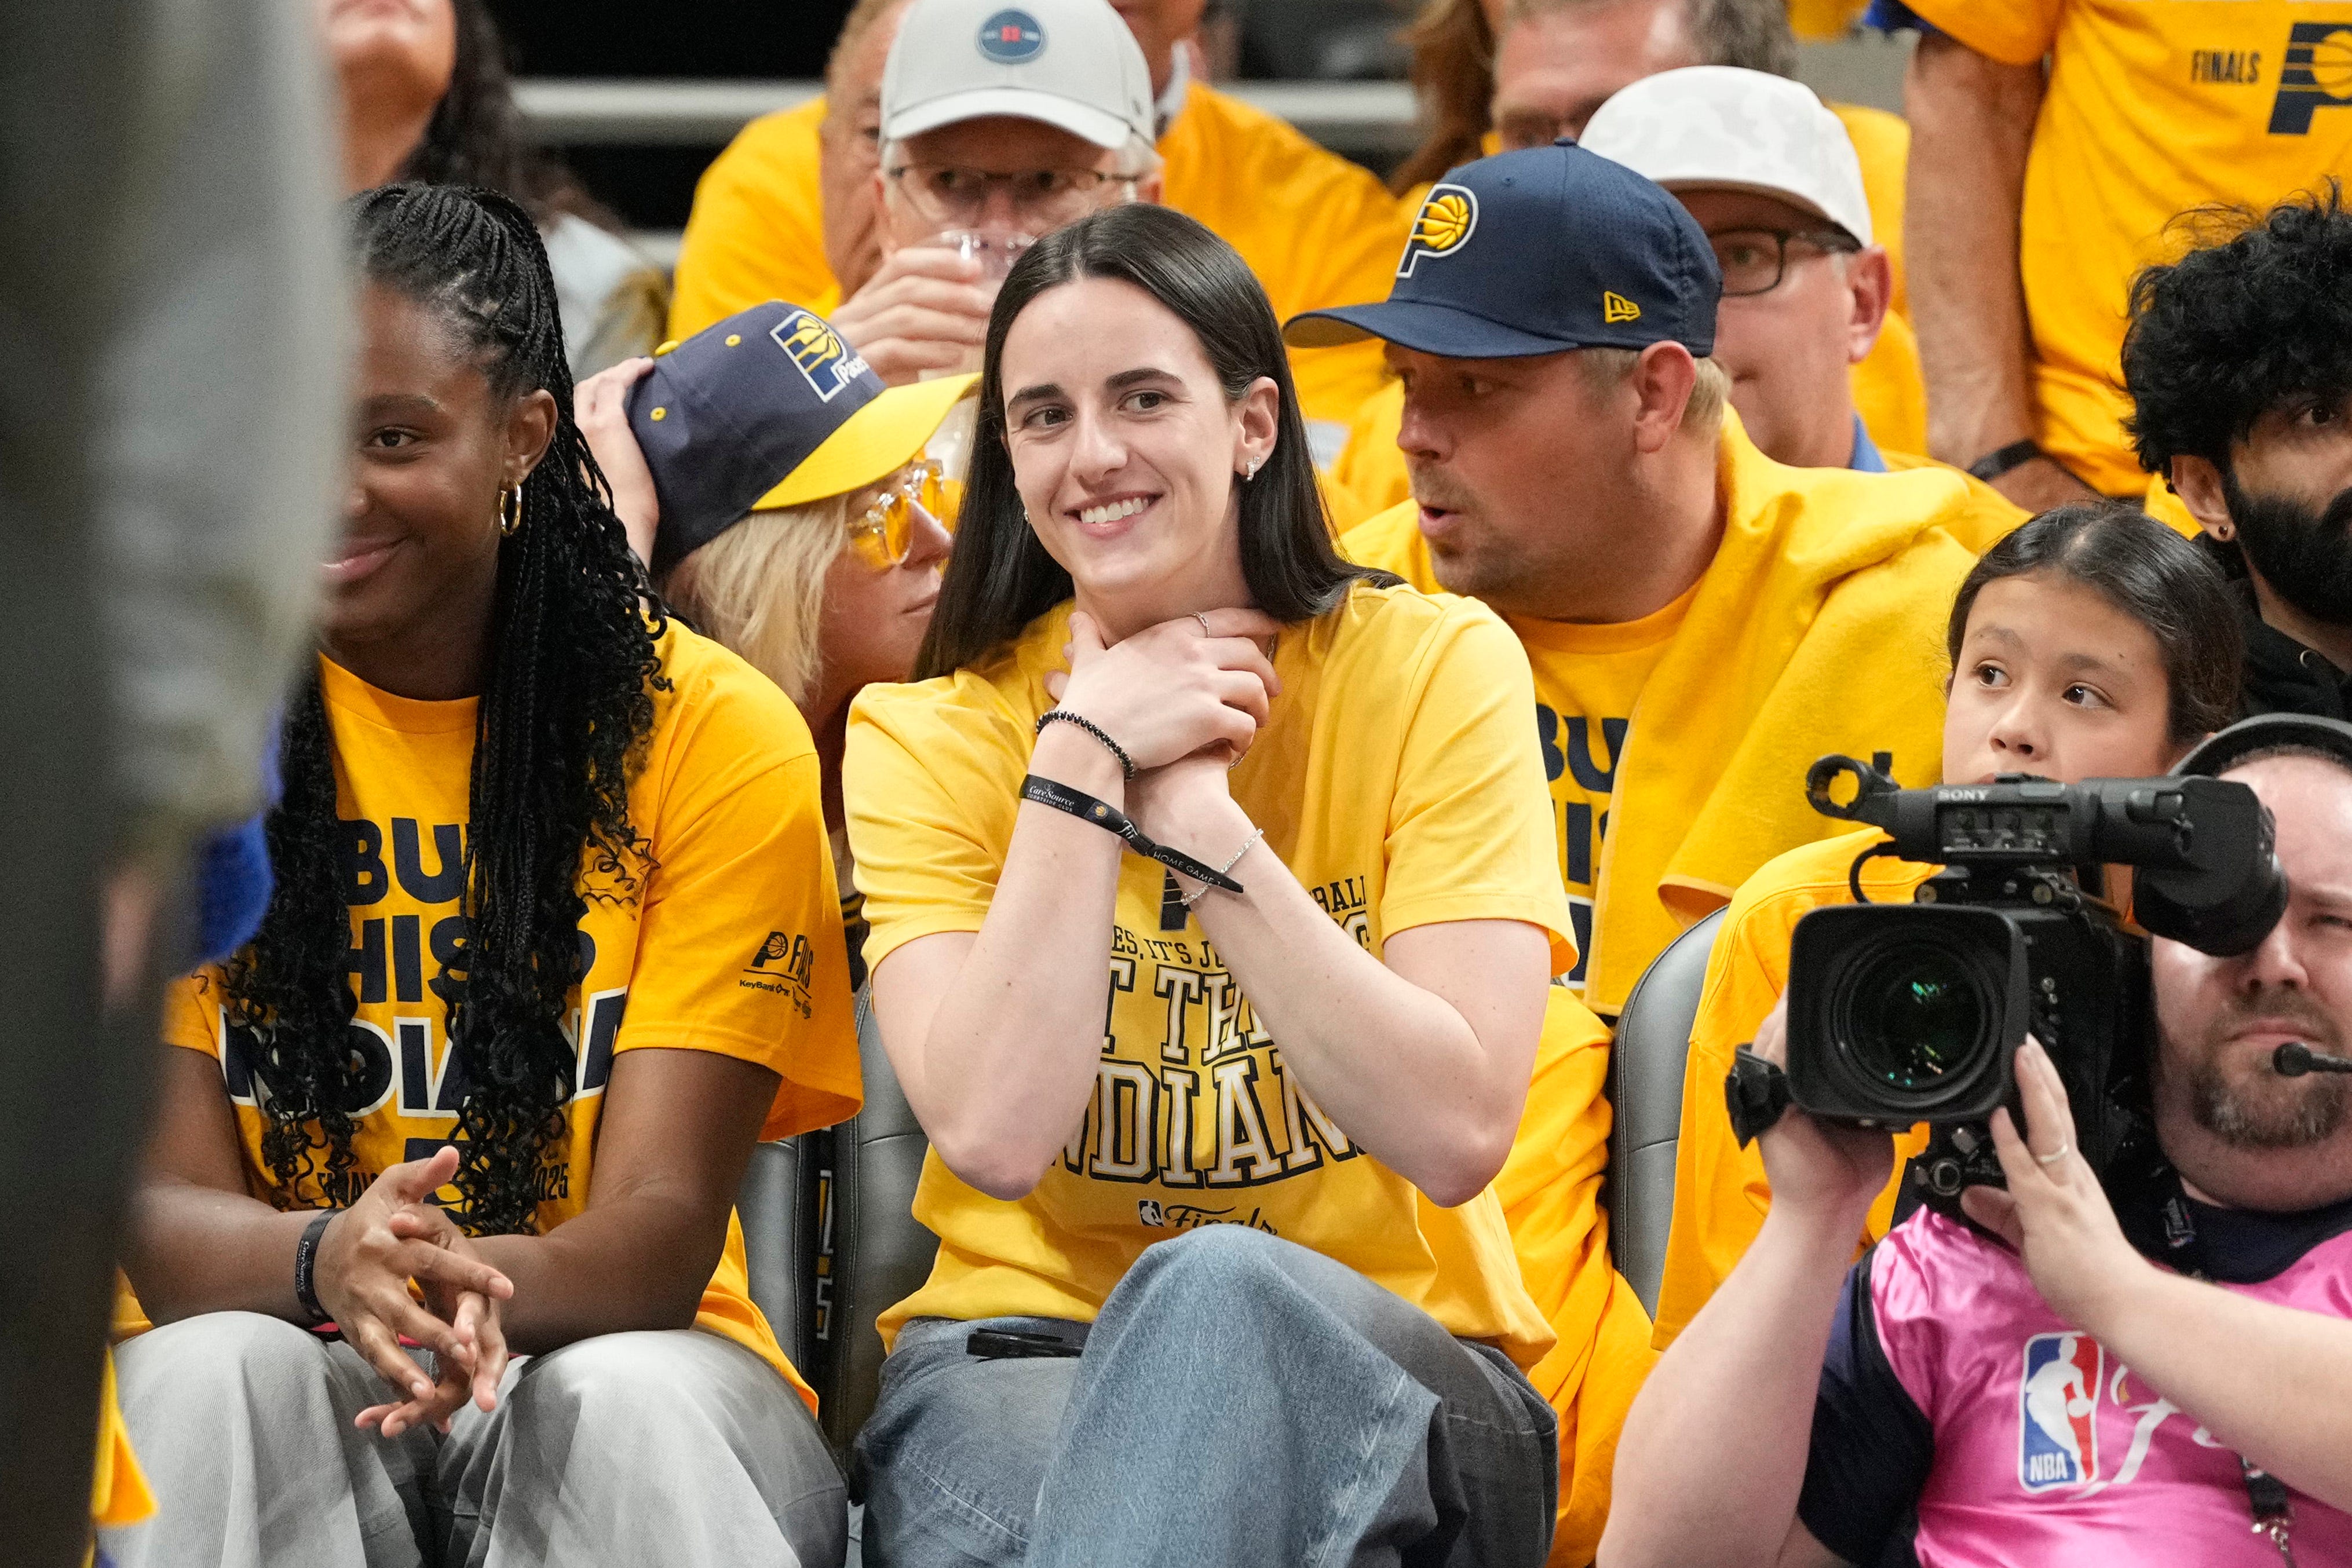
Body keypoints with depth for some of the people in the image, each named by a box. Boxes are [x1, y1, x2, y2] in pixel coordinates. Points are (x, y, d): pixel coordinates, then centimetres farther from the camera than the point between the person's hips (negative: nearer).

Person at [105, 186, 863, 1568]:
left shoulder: (712, 735, -5)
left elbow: (661, 1227, -12)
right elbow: (164, 1207, -9)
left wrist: (486, 1286, -37)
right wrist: (327, 1263, -35)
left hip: (624, 1360, -1)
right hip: (286, 1375, 1)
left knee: (624, 1403, -36)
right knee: (213, 1372, -33)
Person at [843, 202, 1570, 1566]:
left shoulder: (1436, 669, -1)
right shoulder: (932, 736, 3)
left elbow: (1457, 1133, -12)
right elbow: (994, 1135, -13)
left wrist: (1197, 814, -14)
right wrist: (1084, 757, -12)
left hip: (1391, 1373, 1)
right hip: (1027, 1351, 0)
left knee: (1217, 1289, -37)